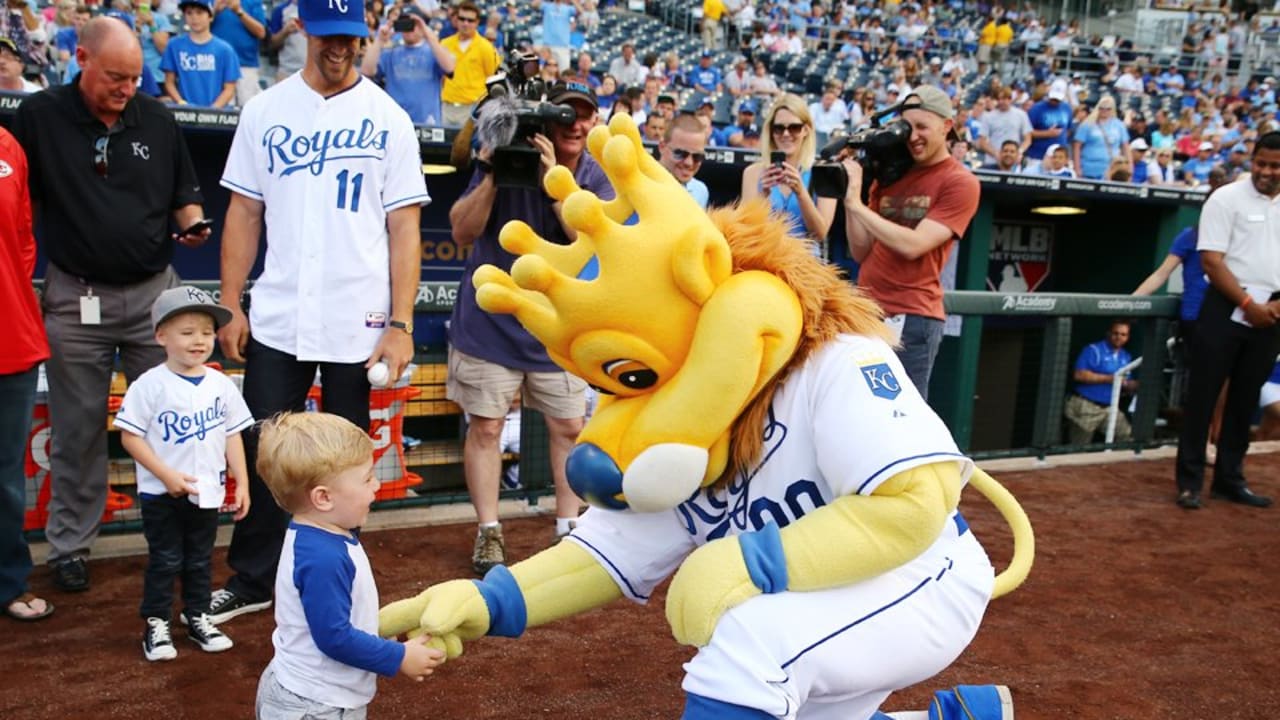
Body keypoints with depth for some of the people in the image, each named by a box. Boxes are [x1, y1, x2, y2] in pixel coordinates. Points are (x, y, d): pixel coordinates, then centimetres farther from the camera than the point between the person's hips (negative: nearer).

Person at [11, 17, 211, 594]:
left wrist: (192, 222, -10)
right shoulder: (40, 115, -4)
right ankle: (69, 545, 23)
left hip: (154, 292, 2)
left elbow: (185, 195, 12)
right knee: (77, 432, 8)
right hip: (76, 300, -2)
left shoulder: (157, 119, 3)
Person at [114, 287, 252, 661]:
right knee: (165, 561, 5)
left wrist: (241, 482, 2)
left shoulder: (222, 385, 0)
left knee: (200, 560, 15)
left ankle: (198, 617, 29)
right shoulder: (150, 385, -13)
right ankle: (156, 624, 19)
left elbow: (232, 435, 5)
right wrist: (166, 474, -18)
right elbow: (130, 436, -12)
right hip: (161, 494, -4)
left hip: (207, 492, 4)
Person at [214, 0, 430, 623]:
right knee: (262, 451, 6)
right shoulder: (266, 111, 7)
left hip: (359, 325, -2)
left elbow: (404, 228, -2)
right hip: (276, 320, 2)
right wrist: (230, 306, 1)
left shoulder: (388, 119, 1)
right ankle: (253, 579, 23)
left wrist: (400, 324, -9)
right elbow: (243, 214, 9)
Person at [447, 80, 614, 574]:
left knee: (569, 427, 5)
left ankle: (568, 528, 19)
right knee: (485, 426, 0)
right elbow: (463, 232, -12)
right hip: (490, 317, -2)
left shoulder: (597, 179, -1)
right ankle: (489, 534, 11)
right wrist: (493, 175, -24)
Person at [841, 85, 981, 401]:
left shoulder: (960, 182, -3)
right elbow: (861, 252, 12)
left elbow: (913, 245, -16)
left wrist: (857, 203, -12)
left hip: (911, 318, -6)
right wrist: (848, 199, -2)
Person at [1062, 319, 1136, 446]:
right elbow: (1079, 375, -20)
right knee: (1079, 449, 2)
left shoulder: (1126, 357, 12)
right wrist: (1108, 378, -20)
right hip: (1085, 407, -6)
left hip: (1109, 408, 6)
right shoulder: (1093, 350, -9)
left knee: (1127, 437, -5)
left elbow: (1126, 385, 18)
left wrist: (1131, 386, -7)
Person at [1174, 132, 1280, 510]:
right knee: (1203, 394, -4)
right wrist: (1248, 305, -14)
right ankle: (1190, 480, 2)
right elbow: (1212, 261, -10)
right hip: (1227, 309, -5)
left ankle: (1229, 479, 20)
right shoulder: (1226, 199, -4)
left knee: (1245, 400, 11)